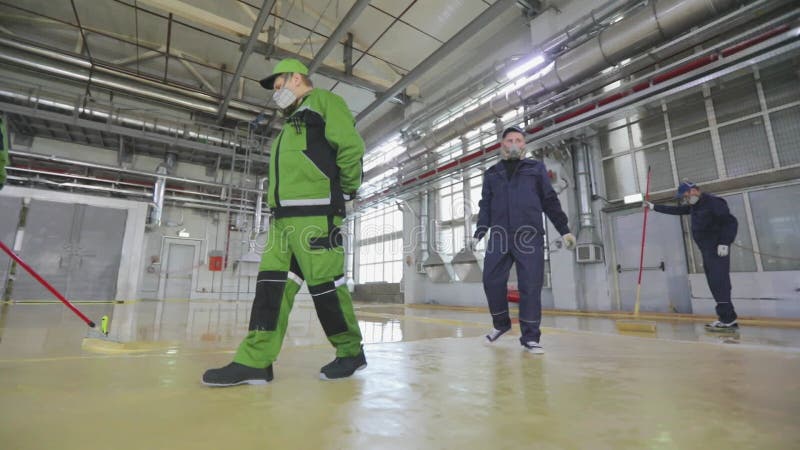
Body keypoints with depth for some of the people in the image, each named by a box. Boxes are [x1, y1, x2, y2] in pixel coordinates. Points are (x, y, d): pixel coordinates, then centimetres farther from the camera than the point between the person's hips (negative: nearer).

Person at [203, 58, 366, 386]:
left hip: (316, 213, -9)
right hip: (284, 216, 9)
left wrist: (347, 188, -3)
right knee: (272, 282, 1)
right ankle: (255, 361, 3)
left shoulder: (324, 102, 5)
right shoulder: (291, 123, 33)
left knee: (325, 284, -7)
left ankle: (351, 353, 9)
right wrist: (276, 199, 14)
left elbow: (351, 145, -10)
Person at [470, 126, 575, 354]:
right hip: (499, 235, 2)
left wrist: (564, 230, 4)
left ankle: (530, 337, 7)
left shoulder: (536, 168, 14)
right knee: (492, 280, -2)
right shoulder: (492, 173, 18)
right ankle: (501, 323, 22)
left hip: (529, 235, -1)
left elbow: (550, 201, 11)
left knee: (530, 285, -4)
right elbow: (485, 206, 14)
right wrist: (479, 233, 3)